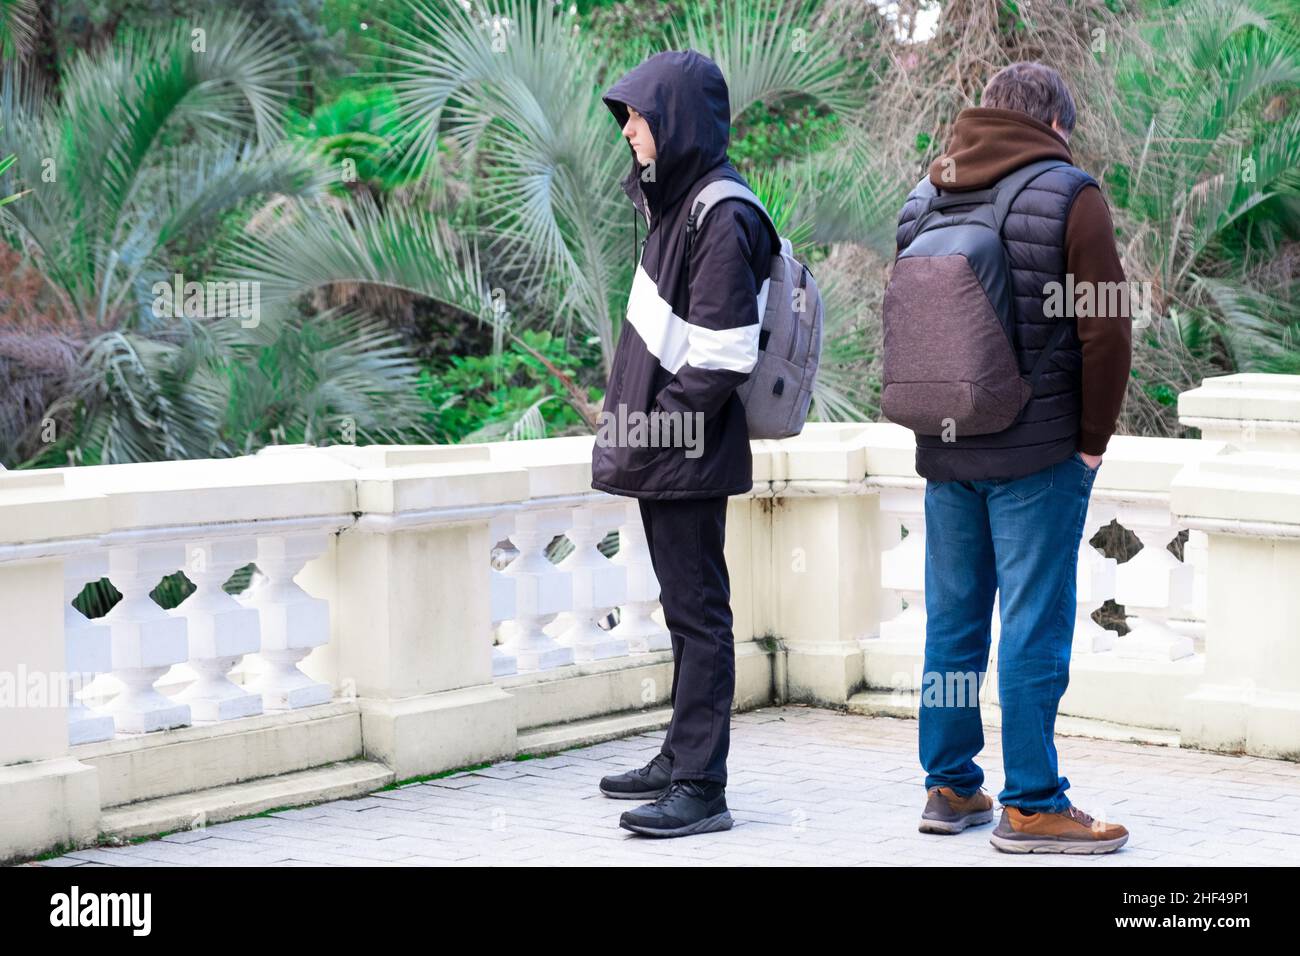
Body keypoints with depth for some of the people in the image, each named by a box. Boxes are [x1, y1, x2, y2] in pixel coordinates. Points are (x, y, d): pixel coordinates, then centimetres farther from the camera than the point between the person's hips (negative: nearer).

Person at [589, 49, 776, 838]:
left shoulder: (723, 219, -17)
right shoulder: (679, 198, 13)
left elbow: (720, 358, -22)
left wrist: (649, 436, -19)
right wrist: (634, 427, 13)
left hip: (689, 455, -10)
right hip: (666, 449, 10)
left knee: (697, 611, -7)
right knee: (685, 608, 17)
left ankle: (701, 788, -4)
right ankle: (682, 759, 28)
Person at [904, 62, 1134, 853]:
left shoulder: (924, 202, 10)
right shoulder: (1068, 196, -8)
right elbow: (1106, 328, -12)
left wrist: (935, 425, 15)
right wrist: (1095, 437, -3)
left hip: (946, 453, 6)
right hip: (1039, 456, -6)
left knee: (953, 621, 12)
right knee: (1035, 627, -3)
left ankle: (951, 788, 19)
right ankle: (1032, 806, -1)